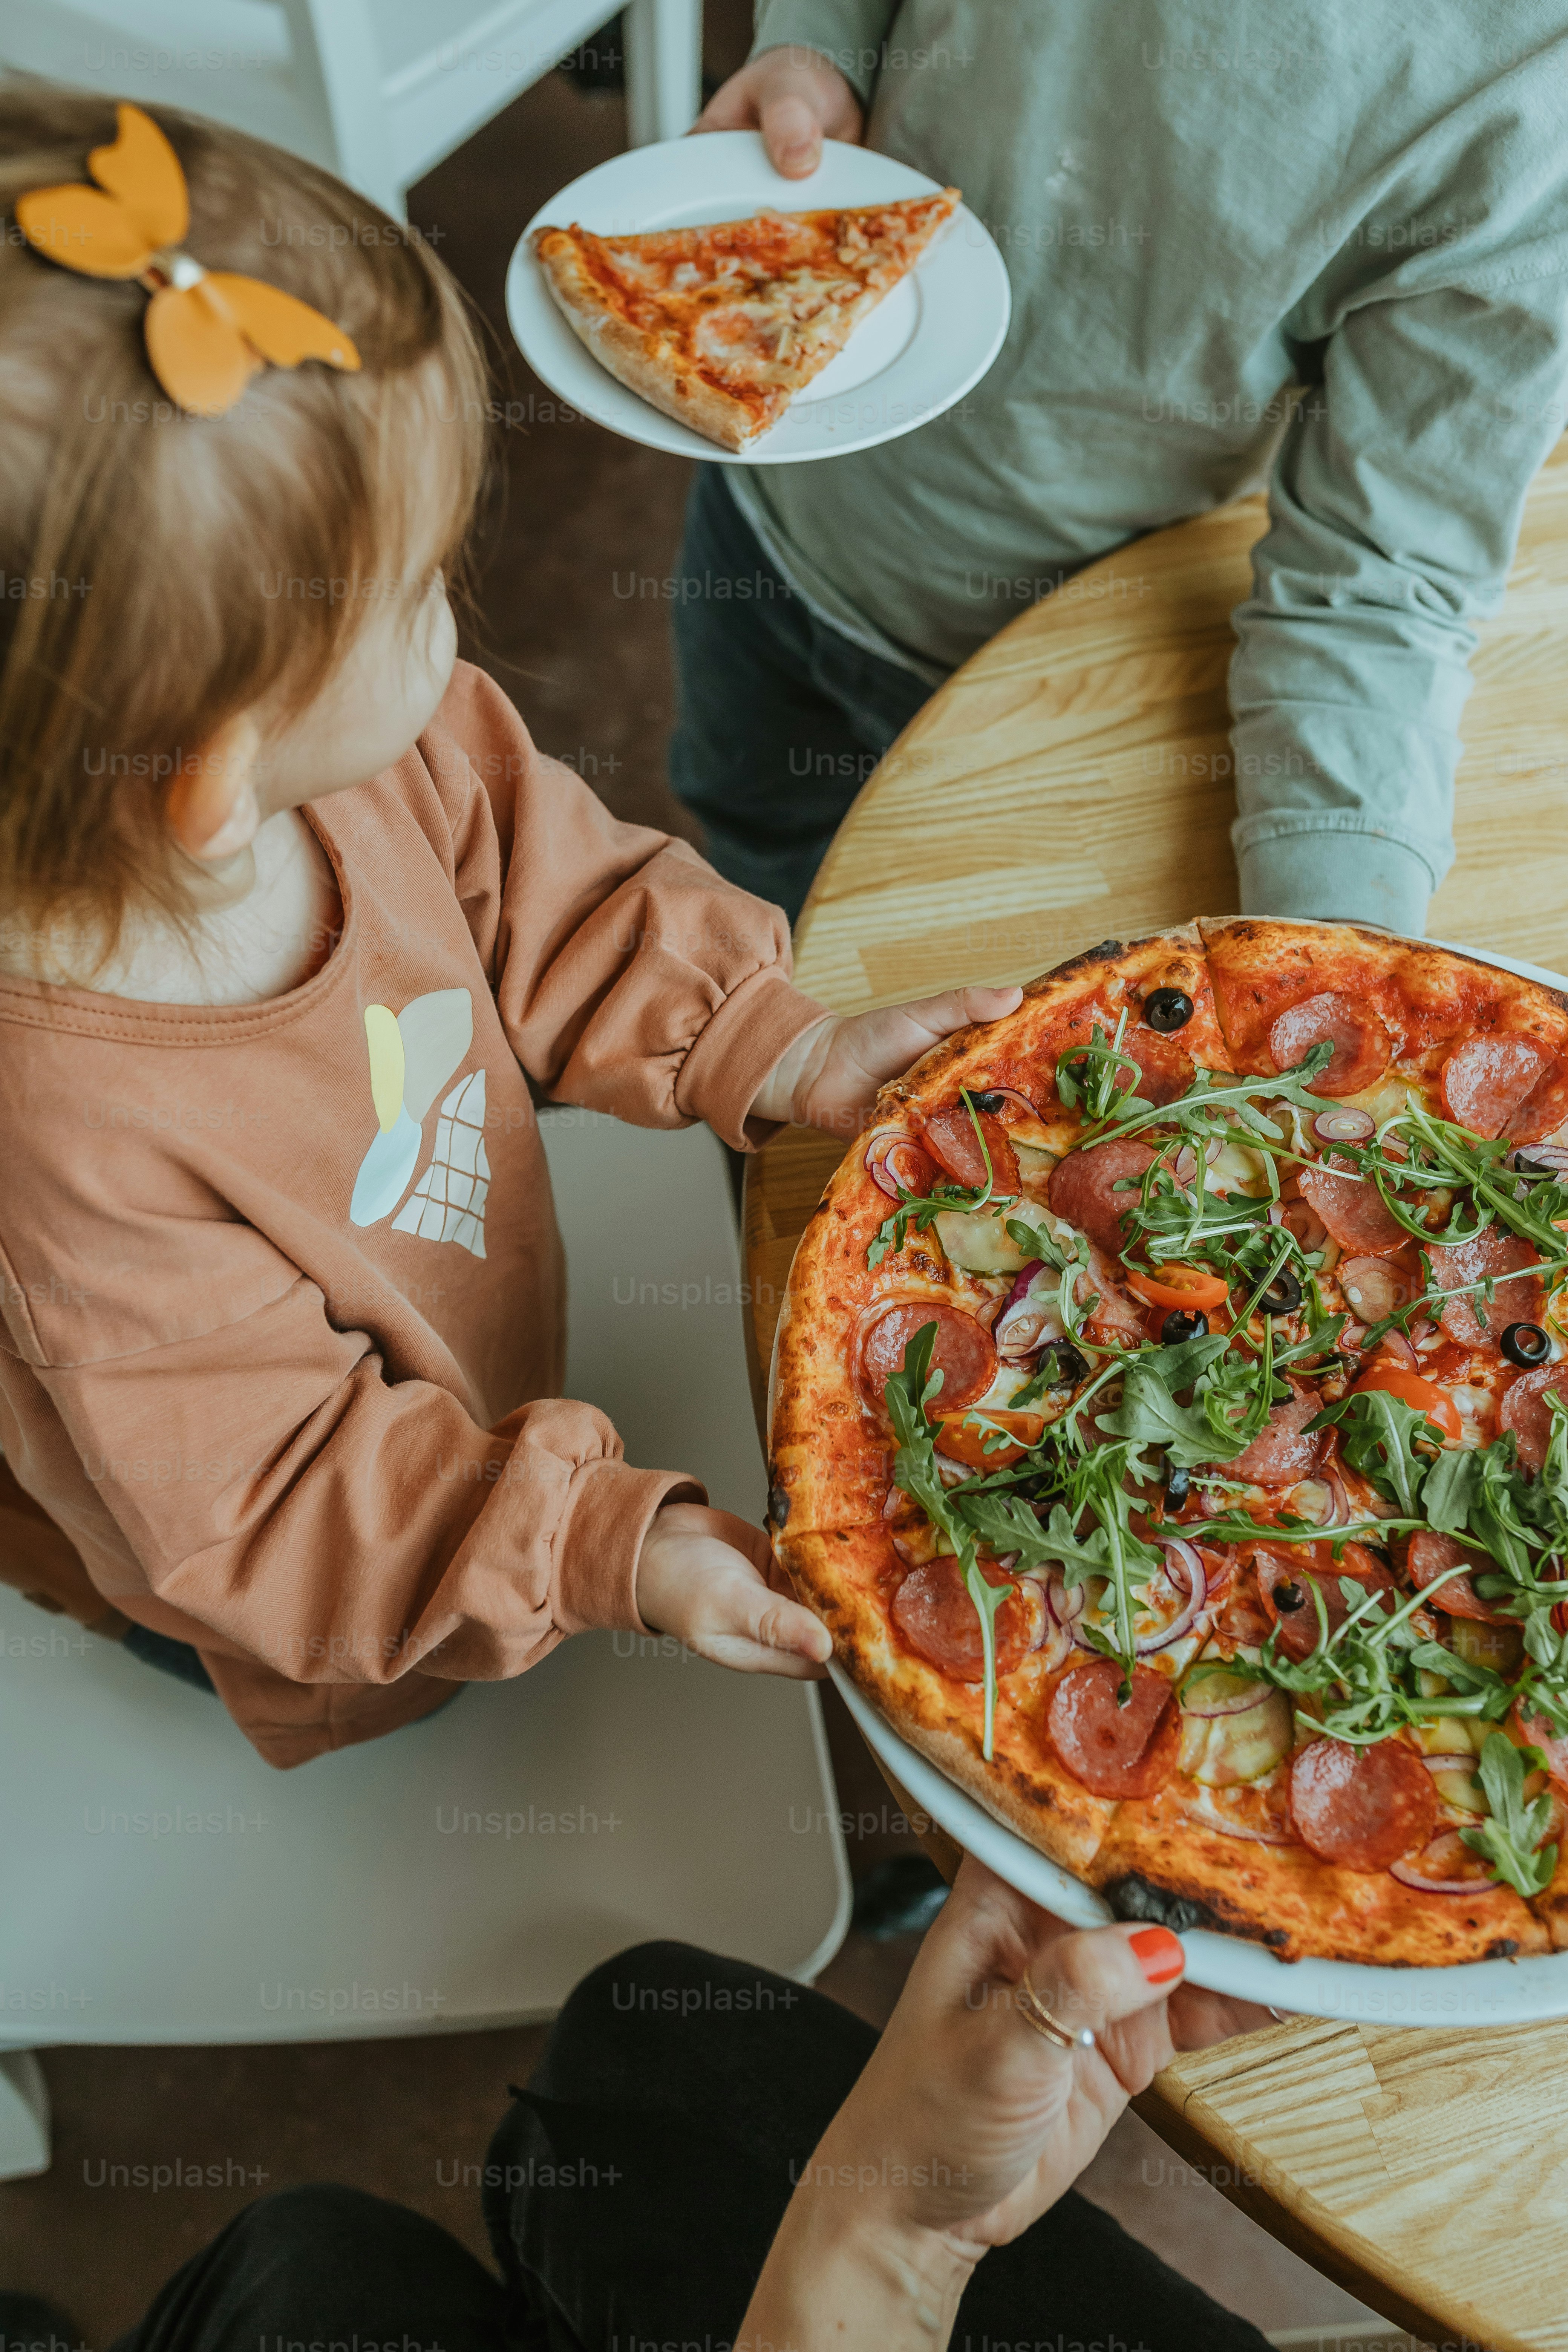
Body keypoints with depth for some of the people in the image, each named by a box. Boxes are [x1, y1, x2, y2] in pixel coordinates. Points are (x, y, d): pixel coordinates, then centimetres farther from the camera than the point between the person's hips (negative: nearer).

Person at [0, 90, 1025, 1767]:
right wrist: (604, 1547, -34)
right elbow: (259, 1498, -30)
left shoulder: (373, 744, -24)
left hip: (482, 1375, 5)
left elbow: (541, 898, -5)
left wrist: (776, 1053, -14)